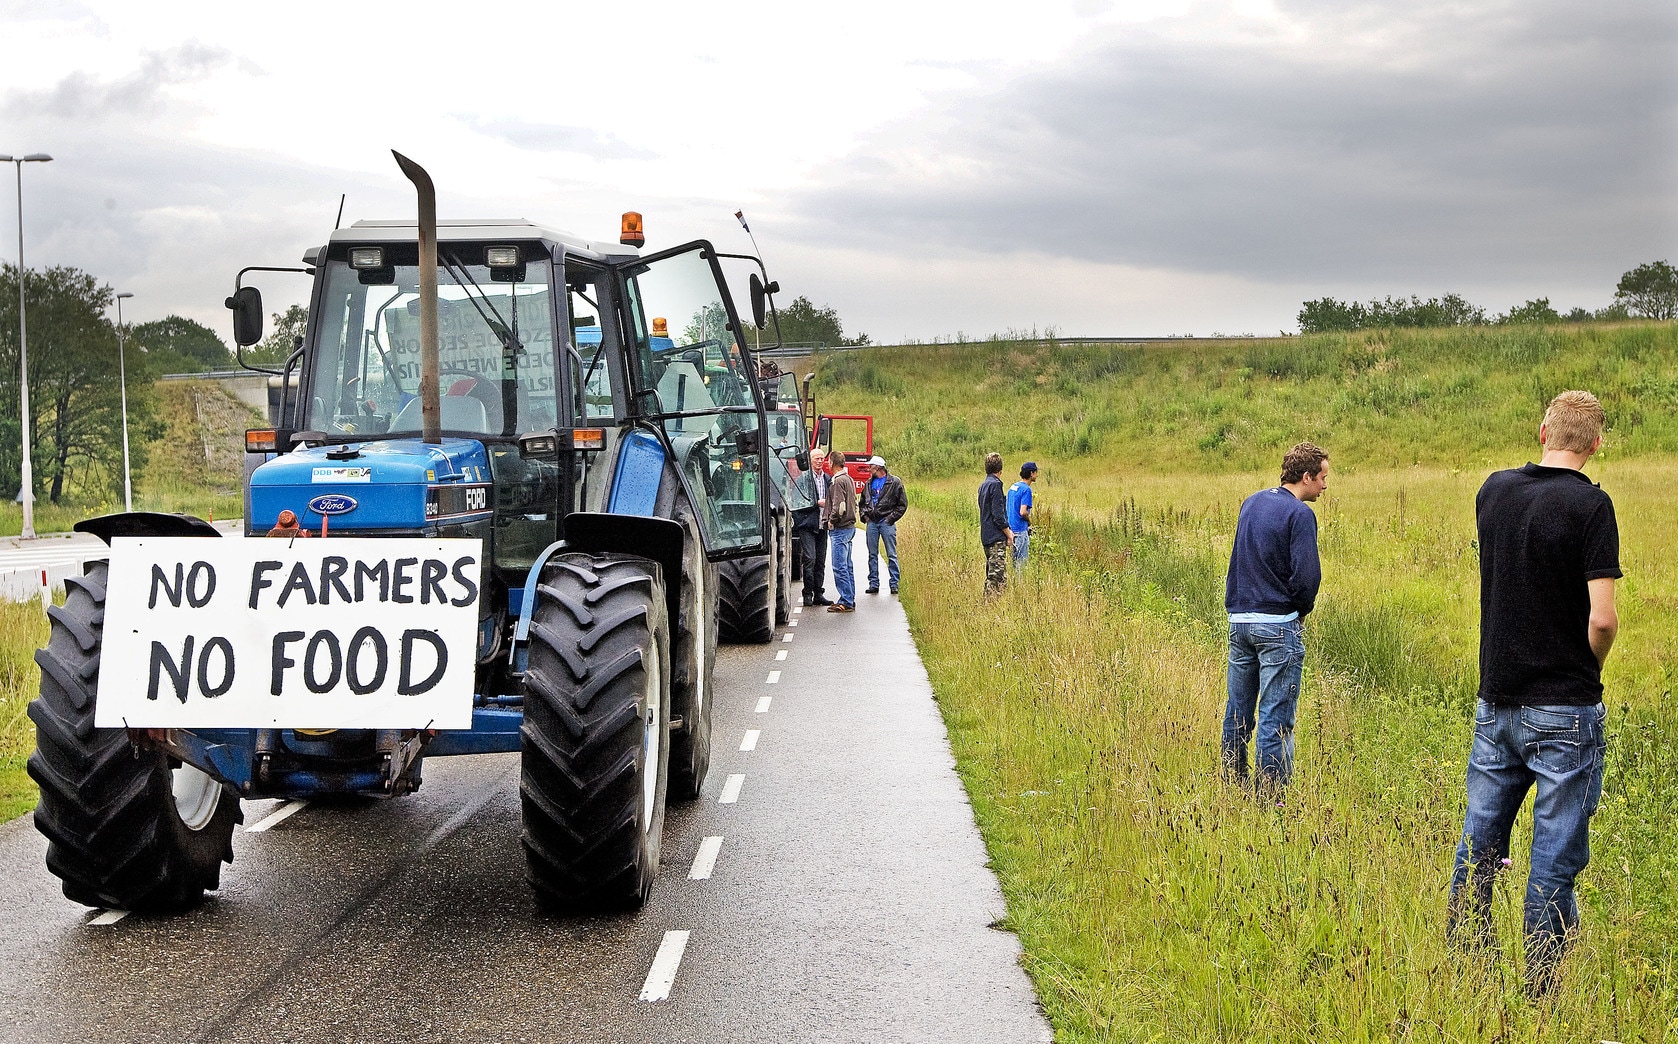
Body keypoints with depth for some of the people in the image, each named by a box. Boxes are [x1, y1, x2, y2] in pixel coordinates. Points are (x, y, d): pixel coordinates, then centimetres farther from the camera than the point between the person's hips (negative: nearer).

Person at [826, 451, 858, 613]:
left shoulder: (838, 481, -15)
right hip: (850, 526, 10)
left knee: (840, 567, -8)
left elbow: (839, 506, -22)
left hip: (840, 528, -10)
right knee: (847, 566, 13)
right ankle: (850, 600, 17)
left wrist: (831, 521, -9)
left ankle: (846, 602, -8)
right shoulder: (849, 479, 15)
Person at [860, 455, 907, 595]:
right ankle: (873, 583, 11)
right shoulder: (870, 483, 14)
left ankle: (894, 583, 0)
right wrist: (864, 515, 8)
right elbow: (863, 501, 24)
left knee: (892, 555, -3)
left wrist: (891, 518, -9)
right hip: (872, 523, 5)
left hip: (887, 522, -5)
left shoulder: (895, 482, -3)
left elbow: (902, 504, -3)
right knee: (872, 555, 6)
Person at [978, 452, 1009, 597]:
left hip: (986, 536, 9)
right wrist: (1008, 534, -8)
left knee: (991, 574, 13)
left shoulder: (983, 485, 15)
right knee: (998, 575, -9)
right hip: (997, 537, -9)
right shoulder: (995, 484, -12)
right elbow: (998, 514, -17)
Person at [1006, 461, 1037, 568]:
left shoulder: (1013, 487, 13)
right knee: (1021, 563, -4)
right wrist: (1029, 521, -3)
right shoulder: (1026, 489, -15)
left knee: (1015, 561, 14)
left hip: (1011, 528, 9)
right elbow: (1023, 512, -23)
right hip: (1020, 530, -9)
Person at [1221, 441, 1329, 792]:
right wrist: (1301, 610, 0)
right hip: (1277, 625, -7)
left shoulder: (1250, 503, 10)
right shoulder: (1299, 514, -13)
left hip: (1238, 620, 7)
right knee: (1276, 718, -3)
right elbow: (1307, 575, -18)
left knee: (1238, 712, 15)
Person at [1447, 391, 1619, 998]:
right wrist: (1591, 666, 1)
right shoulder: (1590, 504, -14)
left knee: (1479, 842, 13)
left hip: (1496, 702, 5)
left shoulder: (1494, 490, 3)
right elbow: (1603, 618, -18)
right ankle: (1540, 993, 5)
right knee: (1555, 857, 2)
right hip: (1564, 709, -5)